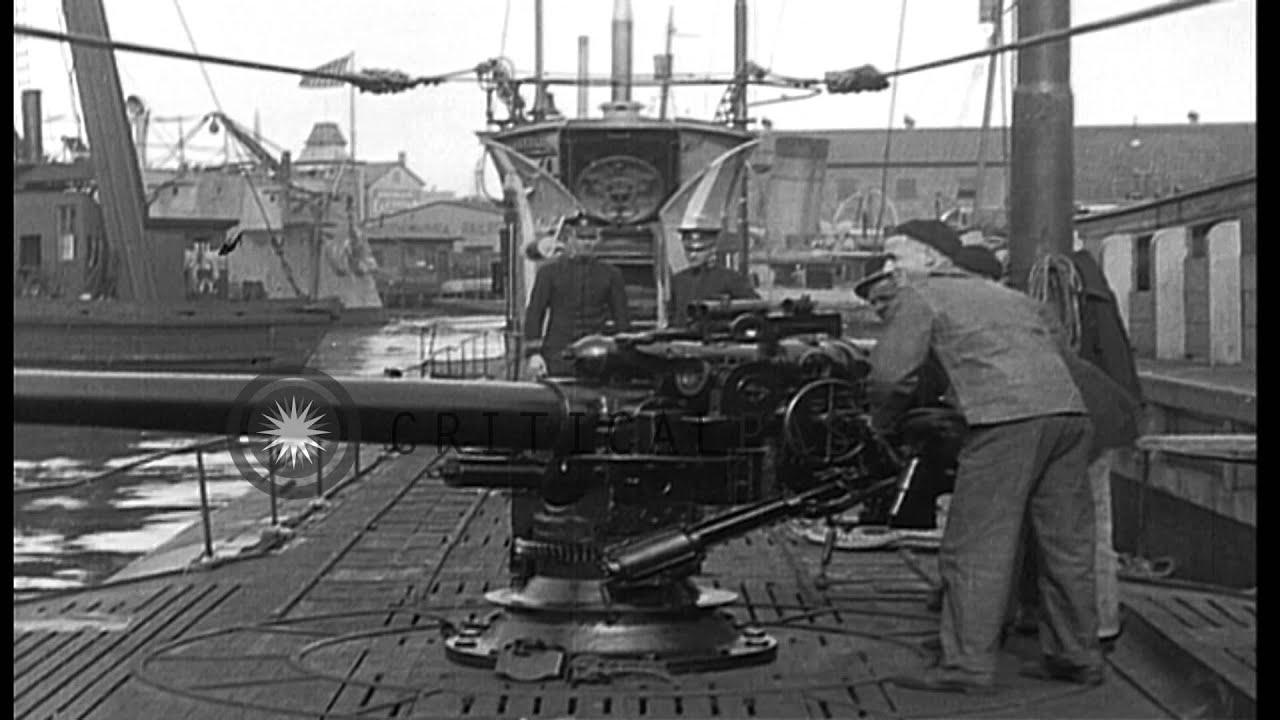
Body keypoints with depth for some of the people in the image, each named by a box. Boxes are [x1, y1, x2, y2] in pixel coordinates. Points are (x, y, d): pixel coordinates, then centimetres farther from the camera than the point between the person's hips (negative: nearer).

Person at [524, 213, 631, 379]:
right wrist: (534, 354, -7)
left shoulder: (611, 274, 10)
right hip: (557, 358, -1)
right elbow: (534, 314, 3)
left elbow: (621, 318, 11)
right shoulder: (549, 272, 6)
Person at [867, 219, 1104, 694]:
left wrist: (881, 423, 19)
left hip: (1007, 421, -7)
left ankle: (967, 667, -1)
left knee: (977, 547, -2)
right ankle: (1076, 658, 21)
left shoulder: (918, 297, 10)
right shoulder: (1010, 296, 31)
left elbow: (891, 374, 0)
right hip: (1069, 411, 7)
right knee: (1066, 543, 13)